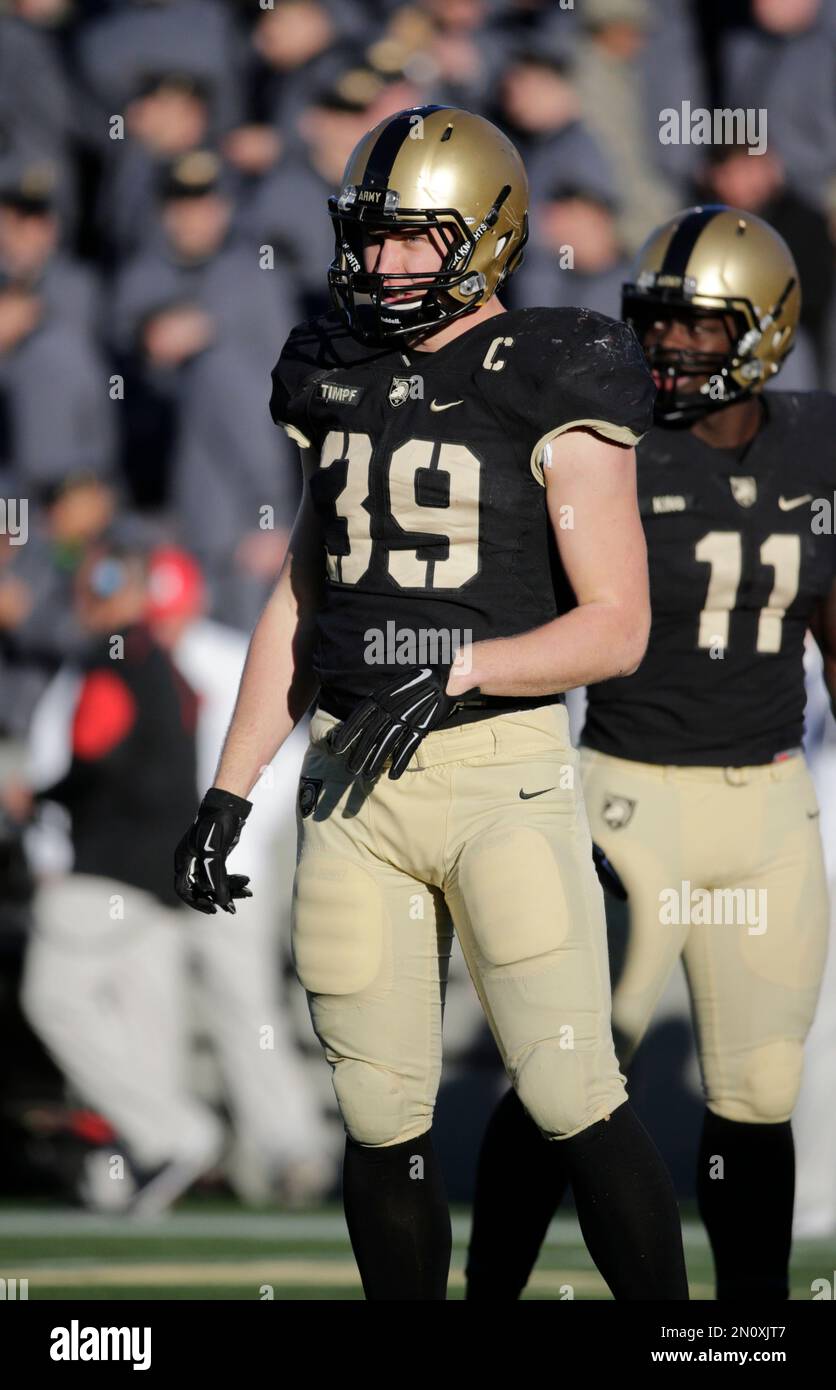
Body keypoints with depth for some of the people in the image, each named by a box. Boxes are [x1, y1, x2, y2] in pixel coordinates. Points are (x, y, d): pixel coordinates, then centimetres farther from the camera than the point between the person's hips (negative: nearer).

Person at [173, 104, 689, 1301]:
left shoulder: (550, 394, -6)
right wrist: (228, 795, 14)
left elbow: (617, 627, -8)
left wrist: (460, 670, -21)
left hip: (502, 765, -5)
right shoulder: (343, 383, 12)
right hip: (353, 782, 5)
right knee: (383, 1122, 7)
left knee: (574, 1101, -9)